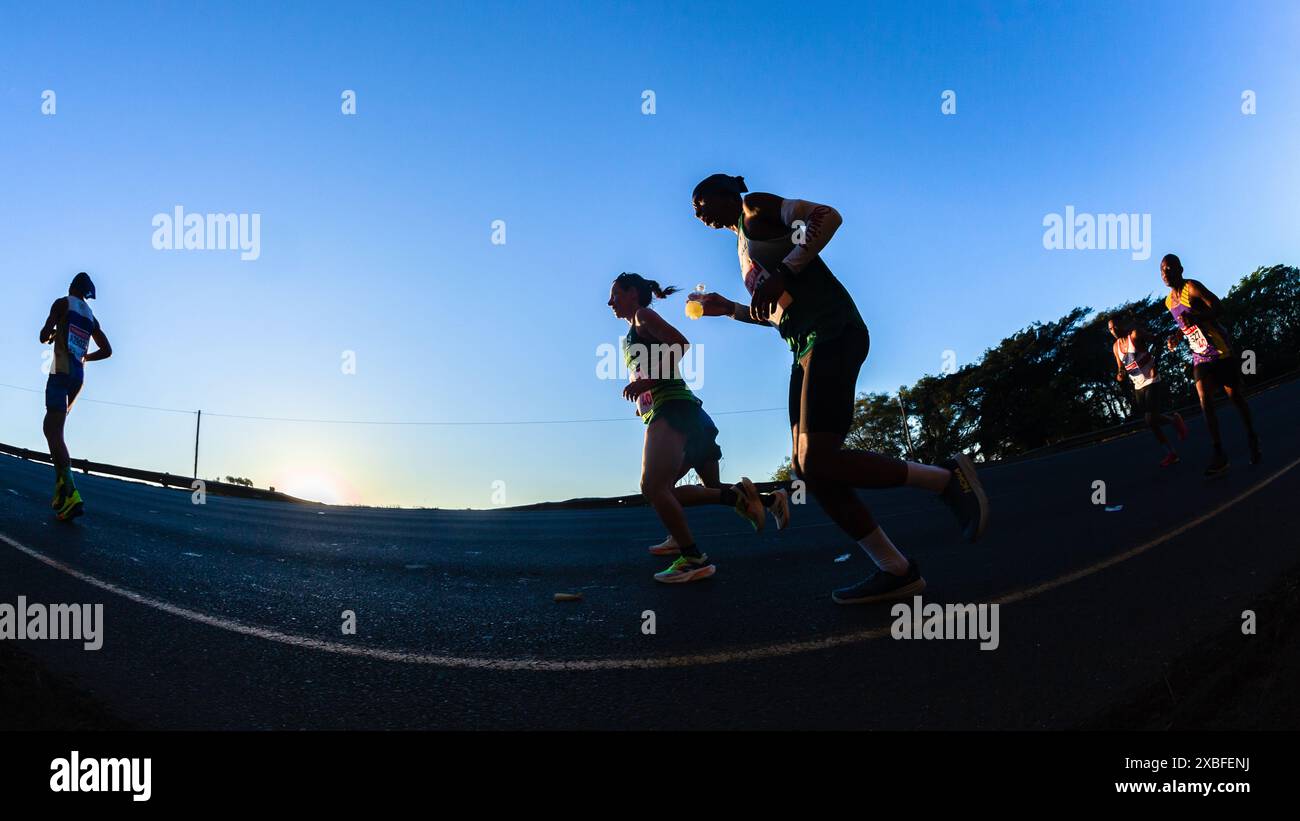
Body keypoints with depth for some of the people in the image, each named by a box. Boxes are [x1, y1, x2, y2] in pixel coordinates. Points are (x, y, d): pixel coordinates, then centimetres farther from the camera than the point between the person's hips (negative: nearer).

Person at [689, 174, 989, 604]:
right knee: (807, 466, 2)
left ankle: (947, 477, -6)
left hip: (830, 331, -10)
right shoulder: (743, 245, 29)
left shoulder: (755, 208, 4)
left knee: (819, 461, -19)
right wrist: (729, 308, 25)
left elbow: (827, 215, -13)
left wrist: (780, 273, -20)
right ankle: (896, 570, 4)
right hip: (804, 346, 10)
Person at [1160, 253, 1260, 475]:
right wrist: (1177, 336, 5)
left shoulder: (1192, 287, -13)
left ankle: (1252, 439, 28)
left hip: (1219, 350, -6)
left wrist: (1196, 318, -40)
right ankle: (1219, 454, -14)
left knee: (1235, 395, 5)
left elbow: (1218, 308, -23)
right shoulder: (1169, 301, 10)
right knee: (1204, 399, -11)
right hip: (1199, 355, 6)